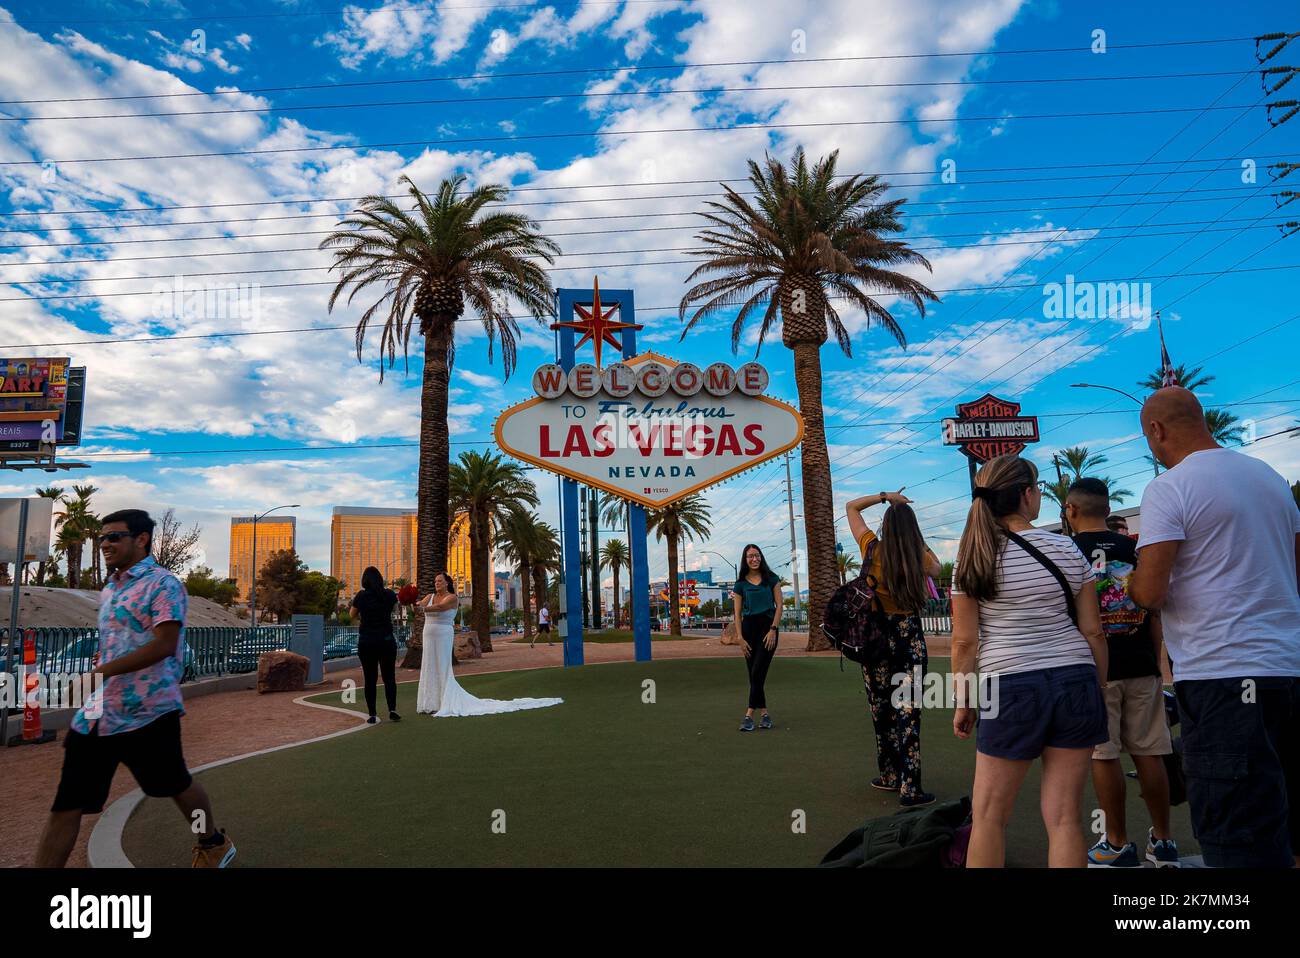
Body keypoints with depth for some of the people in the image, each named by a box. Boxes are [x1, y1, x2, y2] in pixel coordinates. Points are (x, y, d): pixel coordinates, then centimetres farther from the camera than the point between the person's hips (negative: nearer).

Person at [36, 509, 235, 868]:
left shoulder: (162, 584, -12)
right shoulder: (108, 590, 13)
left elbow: (165, 644, -22)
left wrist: (103, 671, -26)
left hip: (148, 712, -7)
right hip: (97, 714, 7)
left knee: (176, 786, 12)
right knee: (65, 807, 2)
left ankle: (214, 844, 35)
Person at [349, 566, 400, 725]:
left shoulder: (361, 596, -6)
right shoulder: (389, 594, -2)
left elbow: (352, 614, 11)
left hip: (366, 642, -1)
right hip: (386, 640, 1)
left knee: (370, 679, 5)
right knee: (389, 677, 8)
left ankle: (372, 715, 6)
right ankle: (392, 710, -4)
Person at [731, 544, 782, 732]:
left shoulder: (771, 579, 4)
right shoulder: (740, 584, 6)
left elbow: (779, 605, 1)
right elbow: (737, 613, 5)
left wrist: (773, 629, -9)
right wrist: (740, 638, -4)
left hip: (768, 625, -2)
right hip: (748, 627, 3)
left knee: (757, 672, -11)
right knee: (753, 675, 3)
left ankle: (749, 714, -10)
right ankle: (765, 714, 11)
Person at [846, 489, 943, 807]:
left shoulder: (872, 549, -6)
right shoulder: (921, 557, -5)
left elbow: (851, 508, 7)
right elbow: (936, 569, 21)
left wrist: (884, 496, 6)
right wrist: (917, 542, 20)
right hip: (910, 635, -1)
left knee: (882, 710, 14)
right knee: (908, 712, 0)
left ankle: (890, 775, 27)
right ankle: (909, 789, -1)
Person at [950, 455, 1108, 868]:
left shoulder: (973, 558, -3)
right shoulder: (1067, 550, 3)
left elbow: (965, 640, -4)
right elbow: (1092, 631, 3)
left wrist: (963, 703, 5)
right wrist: (1098, 690, 14)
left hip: (1012, 686, -2)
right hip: (1074, 681, 3)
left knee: (988, 815, 9)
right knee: (1064, 816, 7)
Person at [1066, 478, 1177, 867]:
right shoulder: (1135, 549, 6)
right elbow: (1154, 614, 8)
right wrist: (1154, 662, 17)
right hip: (1141, 666, 4)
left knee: (1103, 756, 3)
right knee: (1149, 753, 11)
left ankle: (1118, 845, 10)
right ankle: (1162, 842, 19)